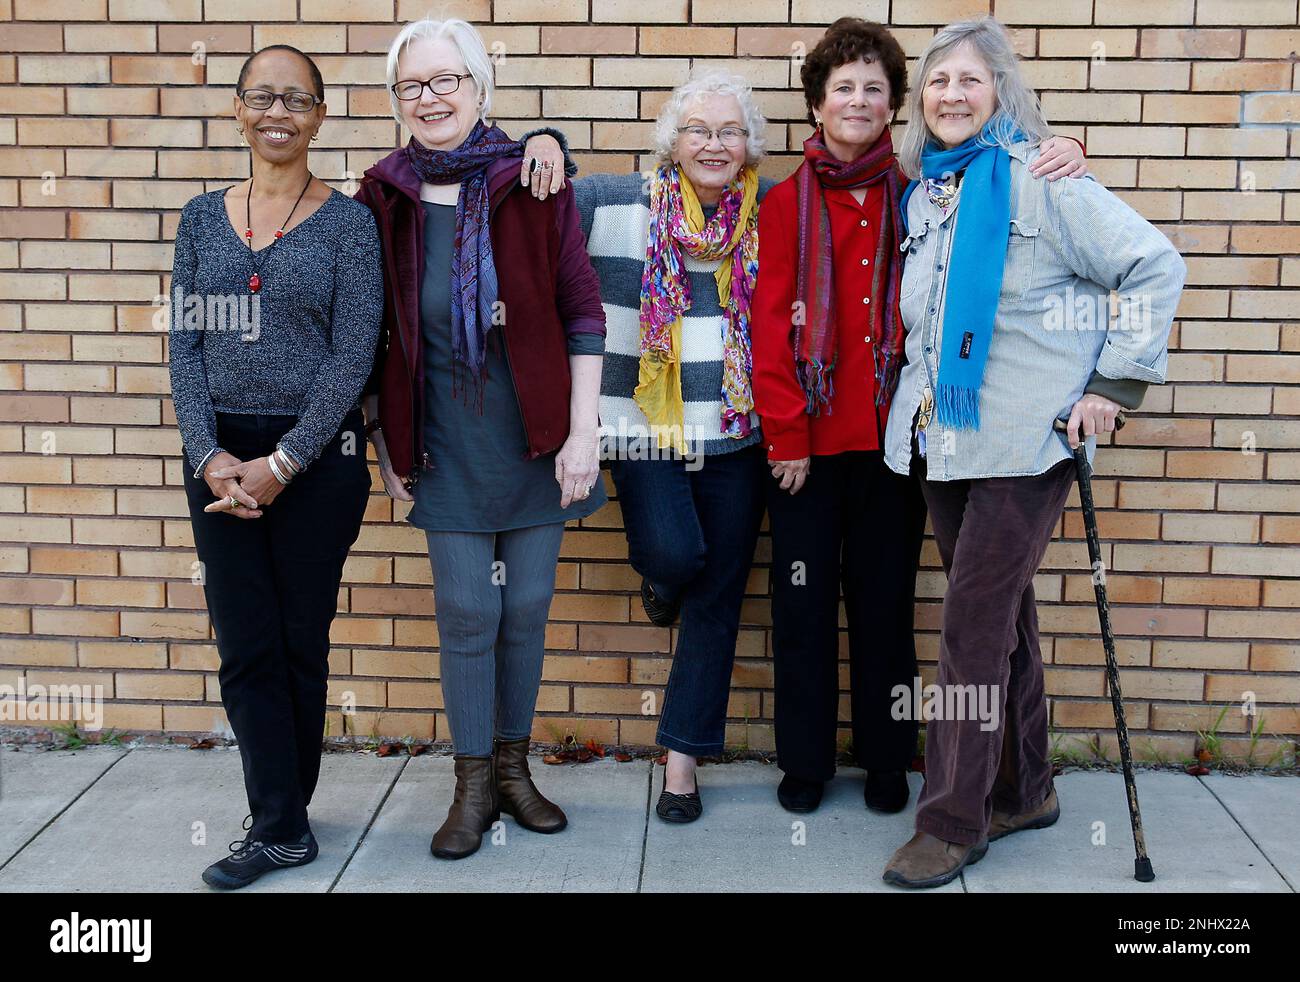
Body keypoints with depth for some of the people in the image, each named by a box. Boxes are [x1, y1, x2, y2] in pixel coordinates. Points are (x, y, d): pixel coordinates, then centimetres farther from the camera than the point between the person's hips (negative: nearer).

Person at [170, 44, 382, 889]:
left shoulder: (349, 223, -2)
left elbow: (353, 356, -8)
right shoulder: (202, 219, 8)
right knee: (246, 646, 1)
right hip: (220, 456, 3)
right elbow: (186, 345, 5)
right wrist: (209, 454, -9)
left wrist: (283, 462, -14)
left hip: (319, 456, -3)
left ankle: (279, 822, 21)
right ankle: (283, 829, 11)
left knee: (300, 642, 6)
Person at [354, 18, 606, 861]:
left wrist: (582, 433, -8)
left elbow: (583, 313, -4)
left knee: (527, 608, 9)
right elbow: (372, 335, 6)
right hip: (445, 442, 0)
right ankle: (474, 784, 19)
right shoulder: (384, 198, 0)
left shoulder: (533, 185, -4)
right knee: (467, 612, 4)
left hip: (534, 435, 0)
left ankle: (513, 768, 27)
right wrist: (384, 440, 4)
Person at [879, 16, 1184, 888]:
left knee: (976, 628, -5)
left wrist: (1117, 382, -12)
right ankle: (1022, 789, 29)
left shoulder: (1040, 180, -10)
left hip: (1022, 444, -7)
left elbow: (1155, 266, -10)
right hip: (944, 440, 7)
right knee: (1001, 617, 15)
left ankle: (954, 824, 6)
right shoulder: (924, 191, 11)